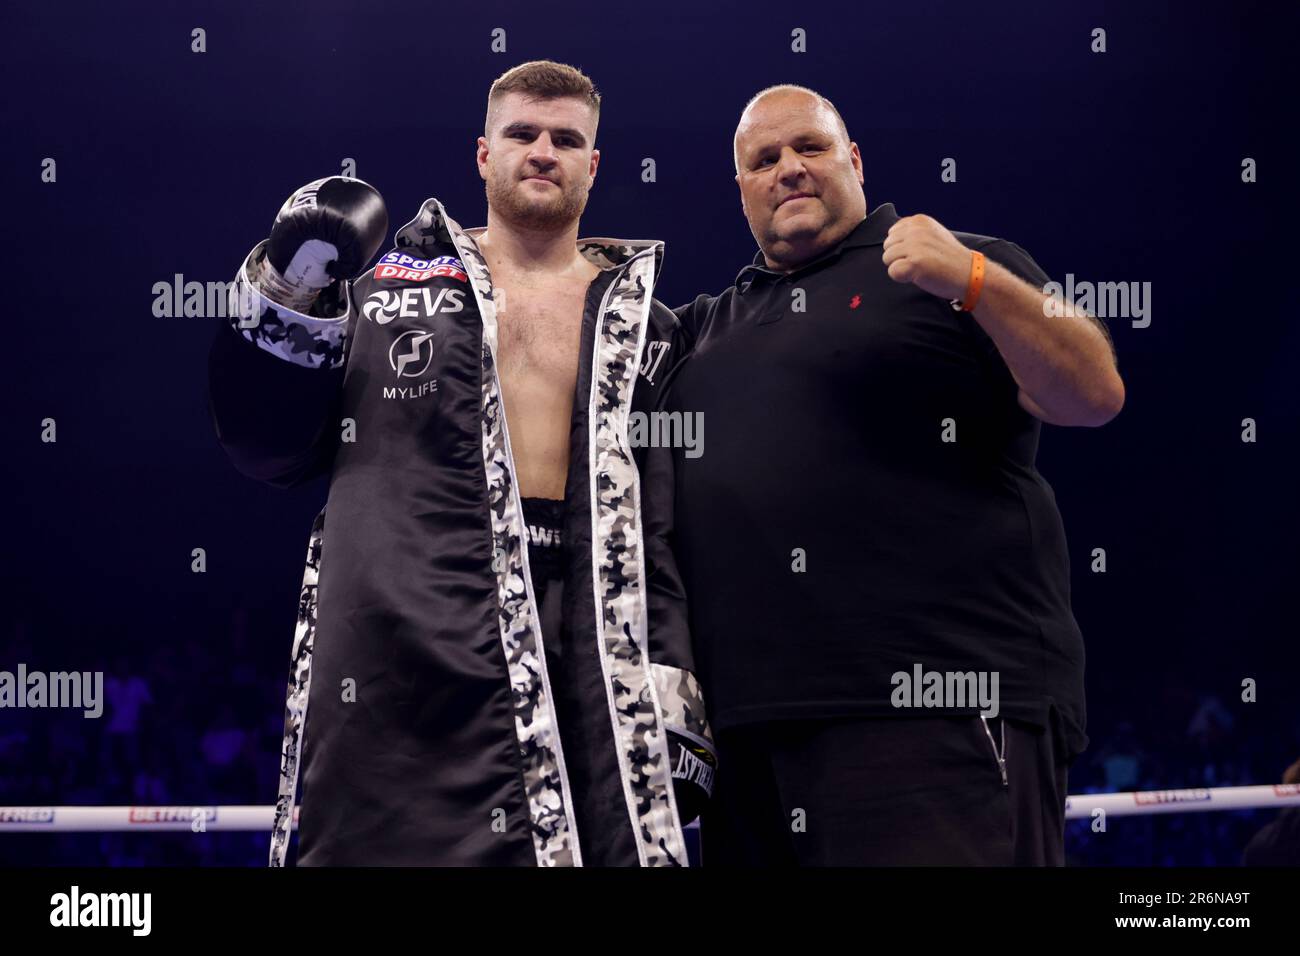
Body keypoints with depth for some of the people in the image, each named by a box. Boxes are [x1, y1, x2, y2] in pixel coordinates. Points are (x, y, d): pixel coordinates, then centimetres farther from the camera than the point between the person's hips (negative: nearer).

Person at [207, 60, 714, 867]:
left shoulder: (640, 324, 17)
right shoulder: (387, 285, 15)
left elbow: (668, 525, 12)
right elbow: (272, 449, 12)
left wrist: (677, 694, 3)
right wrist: (287, 303, -3)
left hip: (587, 641, 1)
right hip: (405, 636, -1)